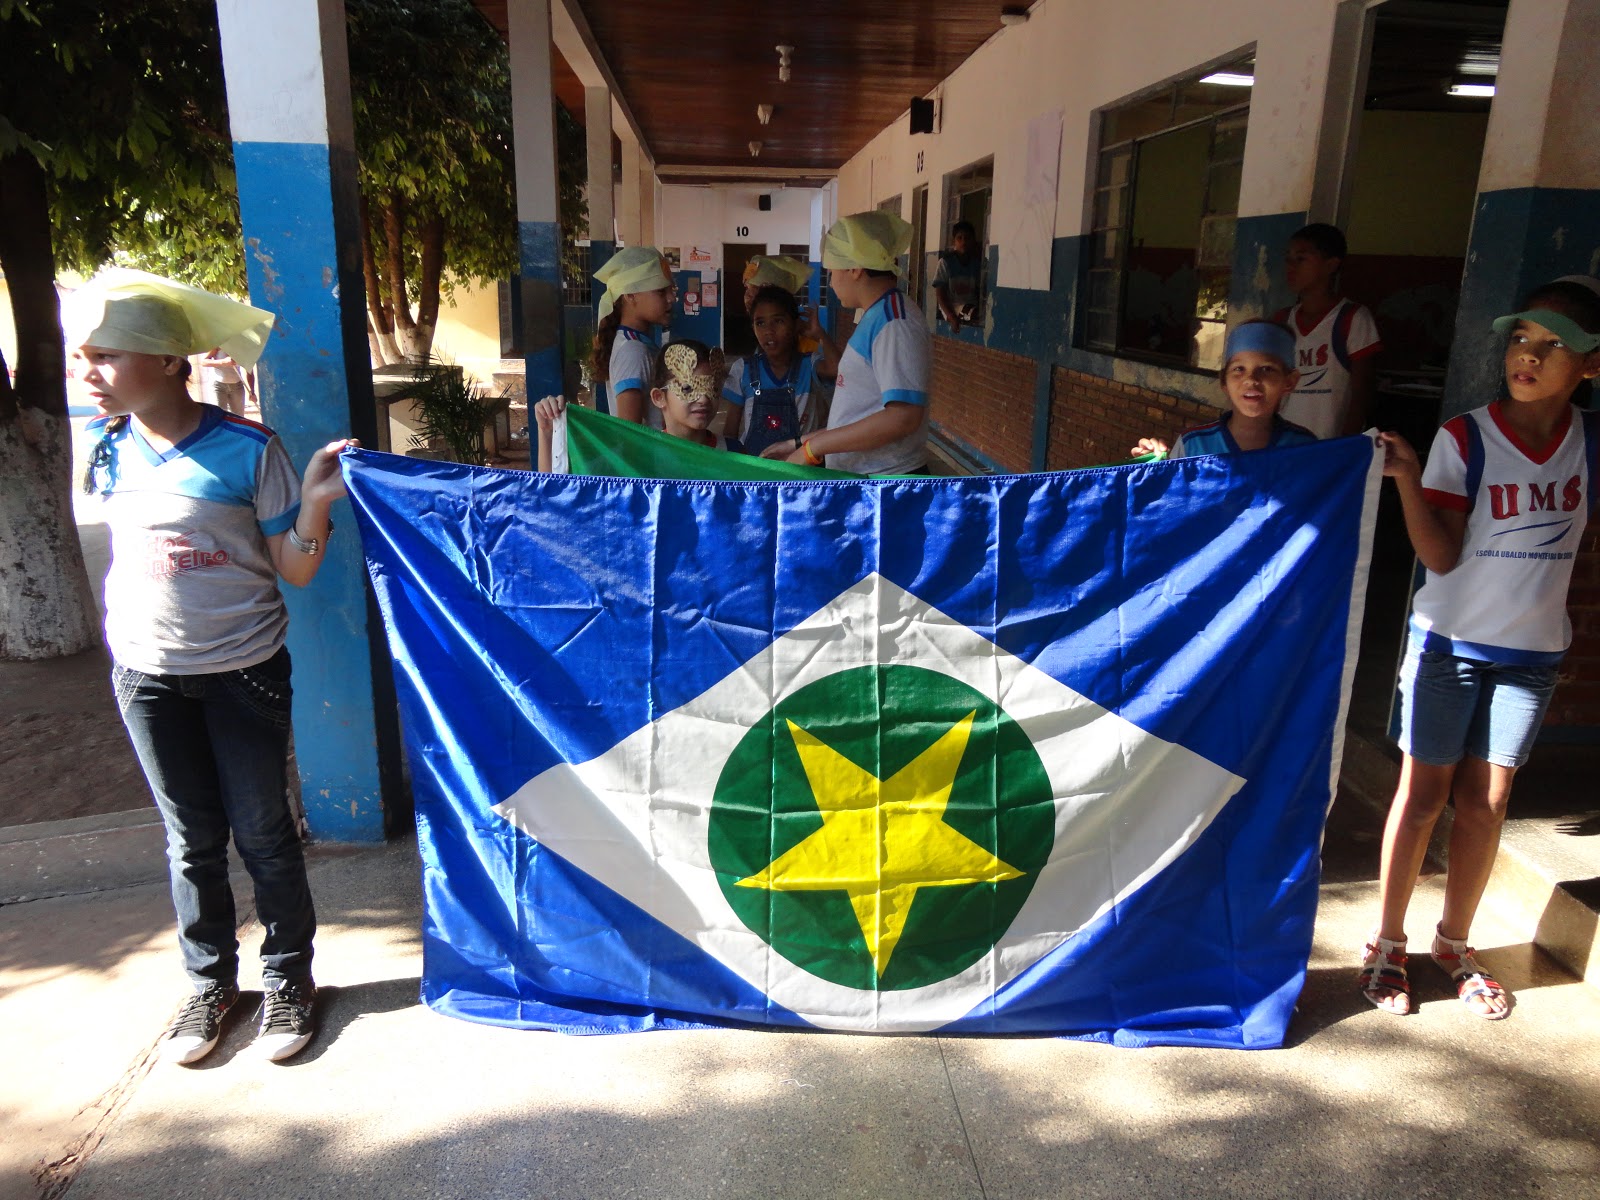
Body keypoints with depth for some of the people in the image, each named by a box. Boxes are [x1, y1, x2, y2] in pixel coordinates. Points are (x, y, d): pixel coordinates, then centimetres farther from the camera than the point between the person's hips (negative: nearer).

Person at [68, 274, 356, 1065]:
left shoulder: (246, 450, -14)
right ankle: (210, 981, 31)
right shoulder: (109, 450, -1)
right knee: (191, 838, 14)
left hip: (243, 672, -3)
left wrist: (315, 500, -27)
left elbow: (295, 571, -13)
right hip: (147, 678, 4)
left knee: (261, 831, 6)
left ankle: (288, 977, 25)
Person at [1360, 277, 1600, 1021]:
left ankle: (1454, 945, 26)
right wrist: (1407, 479, -29)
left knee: (1485, 803, 9)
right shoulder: (1464, 438, -10)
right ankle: (1386, 945, 17)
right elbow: (1441, 556, -15)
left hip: (1531, 652, 3)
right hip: (1450, 643, -3)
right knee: (1423, 795, 3)